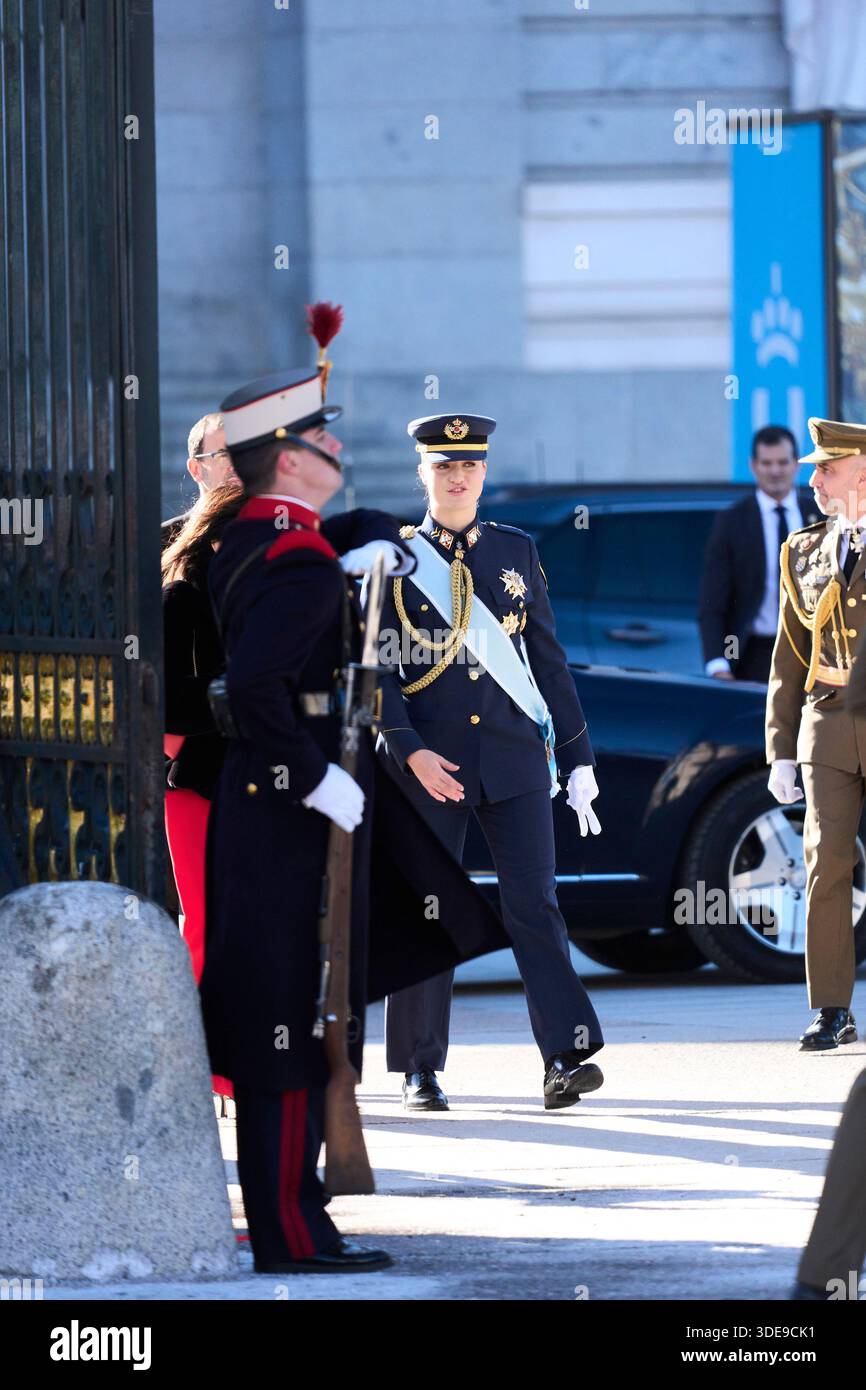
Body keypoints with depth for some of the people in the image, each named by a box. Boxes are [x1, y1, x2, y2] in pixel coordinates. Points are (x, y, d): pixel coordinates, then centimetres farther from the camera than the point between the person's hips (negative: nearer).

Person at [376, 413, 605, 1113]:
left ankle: (567, 1055, -13)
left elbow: (548, 660, 12)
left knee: (535, 904, -7)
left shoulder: (517, 551, 11)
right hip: (429, 761, -1)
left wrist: (579, 758, 9)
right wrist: (409, 750, -15)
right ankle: (421, 1070, 11)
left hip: (515, 758, 1)